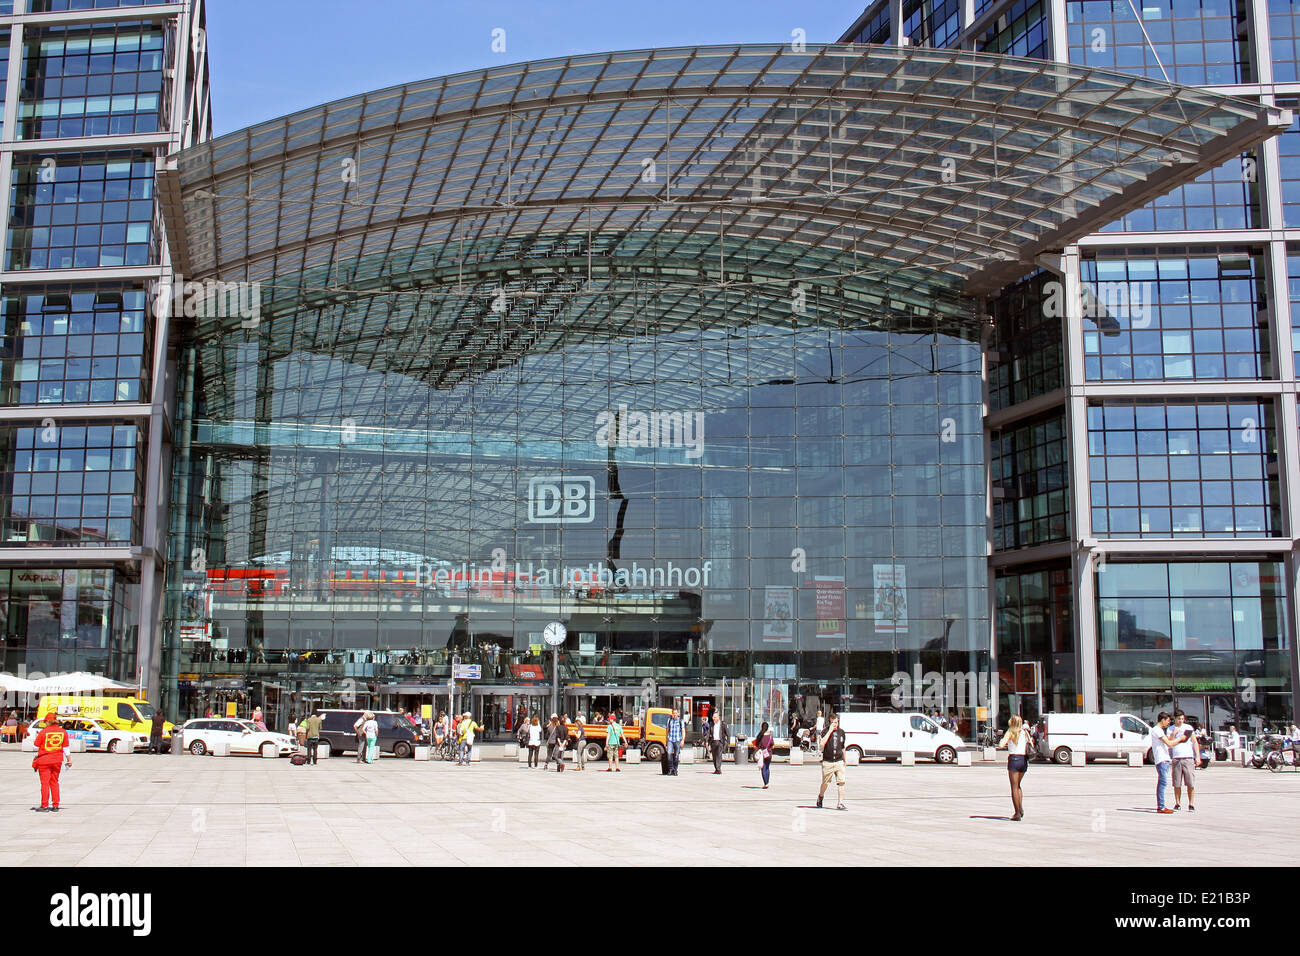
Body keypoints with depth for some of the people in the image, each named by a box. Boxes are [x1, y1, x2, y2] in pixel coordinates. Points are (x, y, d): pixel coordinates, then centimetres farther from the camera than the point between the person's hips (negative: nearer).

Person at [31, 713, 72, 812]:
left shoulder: (43, 731, -11)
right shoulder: (63, 732, 1)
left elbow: (36, 747, -6)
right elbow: (66, 748, 5)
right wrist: (69, 759, 14)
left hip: (44, 760, -4)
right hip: (57, 760, 4)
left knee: (45, 782, 2)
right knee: (54, 782, 13)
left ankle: (45, 806, 2)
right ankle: (55, 806, 13)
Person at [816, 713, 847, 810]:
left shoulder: (841, 732, 10)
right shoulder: (825, 731, -3)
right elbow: (822, 744, -21)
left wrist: (844, 760, 27)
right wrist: (830, 731, -20)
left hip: (839, 762, 3)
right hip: (827, 762, -3)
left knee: (841, 782, -9)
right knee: (825, 783, 8)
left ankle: (840, 804, -7)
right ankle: (820, 797, 35)